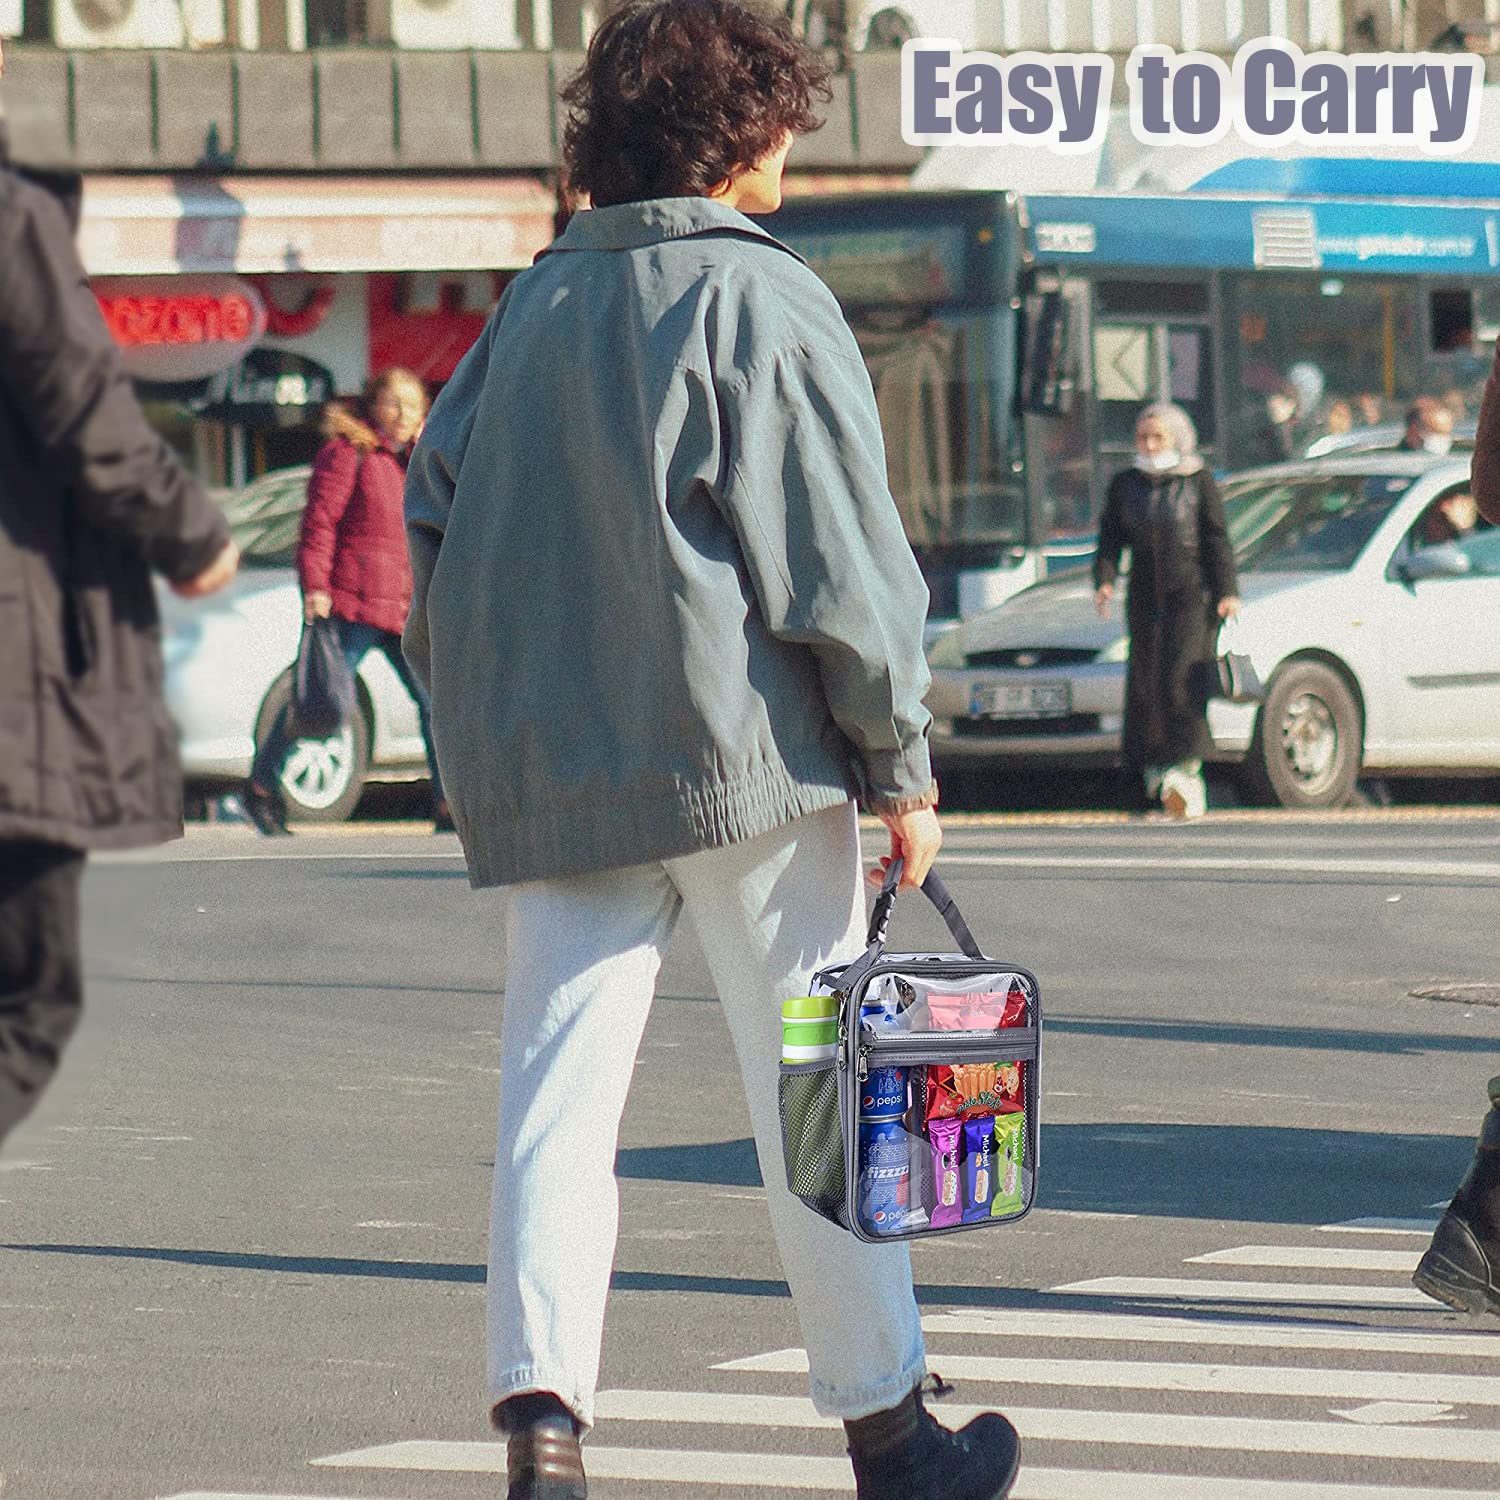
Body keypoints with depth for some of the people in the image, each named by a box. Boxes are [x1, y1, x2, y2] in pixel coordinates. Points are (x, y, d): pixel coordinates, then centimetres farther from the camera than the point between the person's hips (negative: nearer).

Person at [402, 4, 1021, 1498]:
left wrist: (488, 728, 21)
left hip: (538, 768, 5)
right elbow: (842, 560, -9)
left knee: (558, 1096, 2)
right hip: (736, 754, -5)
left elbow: (434, 512, 15)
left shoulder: (532, 303, 12)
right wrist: (903, 766, -2)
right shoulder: (761, 301, -7)